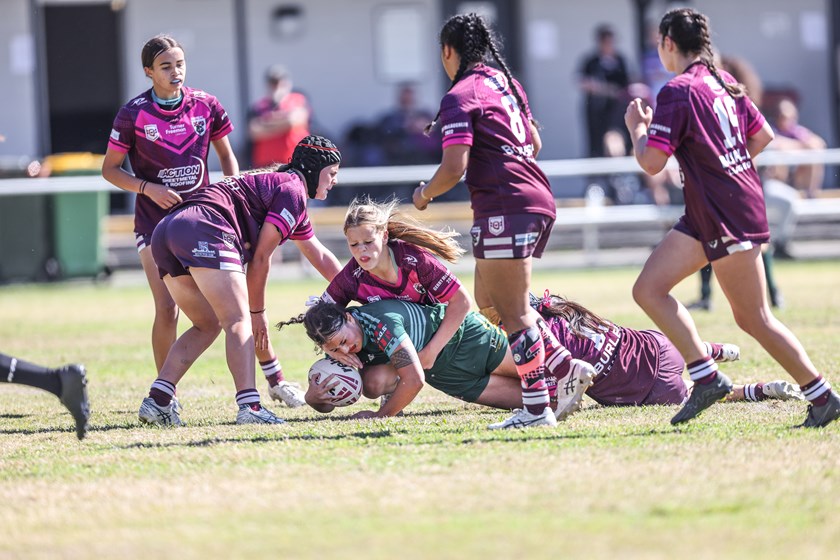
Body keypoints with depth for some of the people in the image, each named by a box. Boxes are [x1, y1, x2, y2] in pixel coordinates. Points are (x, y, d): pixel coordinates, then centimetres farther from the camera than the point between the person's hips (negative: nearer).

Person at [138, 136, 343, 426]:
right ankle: (250, 406, -24)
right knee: (239, 322, -11)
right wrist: (258, 311, 9)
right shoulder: (293, 189, 4)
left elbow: (319, 256, 47)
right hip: (204, 229, -10)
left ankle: (157, 401, 7)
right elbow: (261, 257, 0)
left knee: (208, 326, 17)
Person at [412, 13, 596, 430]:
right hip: (537, 200, 9)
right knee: (488, 299, 17)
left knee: (513, 311, -5)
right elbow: (534, 144, 26)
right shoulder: (504, 82, 17)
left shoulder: (460, 97, -9)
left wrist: (424, 194, 2)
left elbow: (454, 167, -16)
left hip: (503, 207, -9)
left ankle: (537, 408, -5)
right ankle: (567, 368, 12)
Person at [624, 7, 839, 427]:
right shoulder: (724, 83, 11)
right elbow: (763, 136, 17)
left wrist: (636, 127, 0)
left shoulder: (677, 92, -15)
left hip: (727, 219, -9)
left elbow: (651, 162, -18)